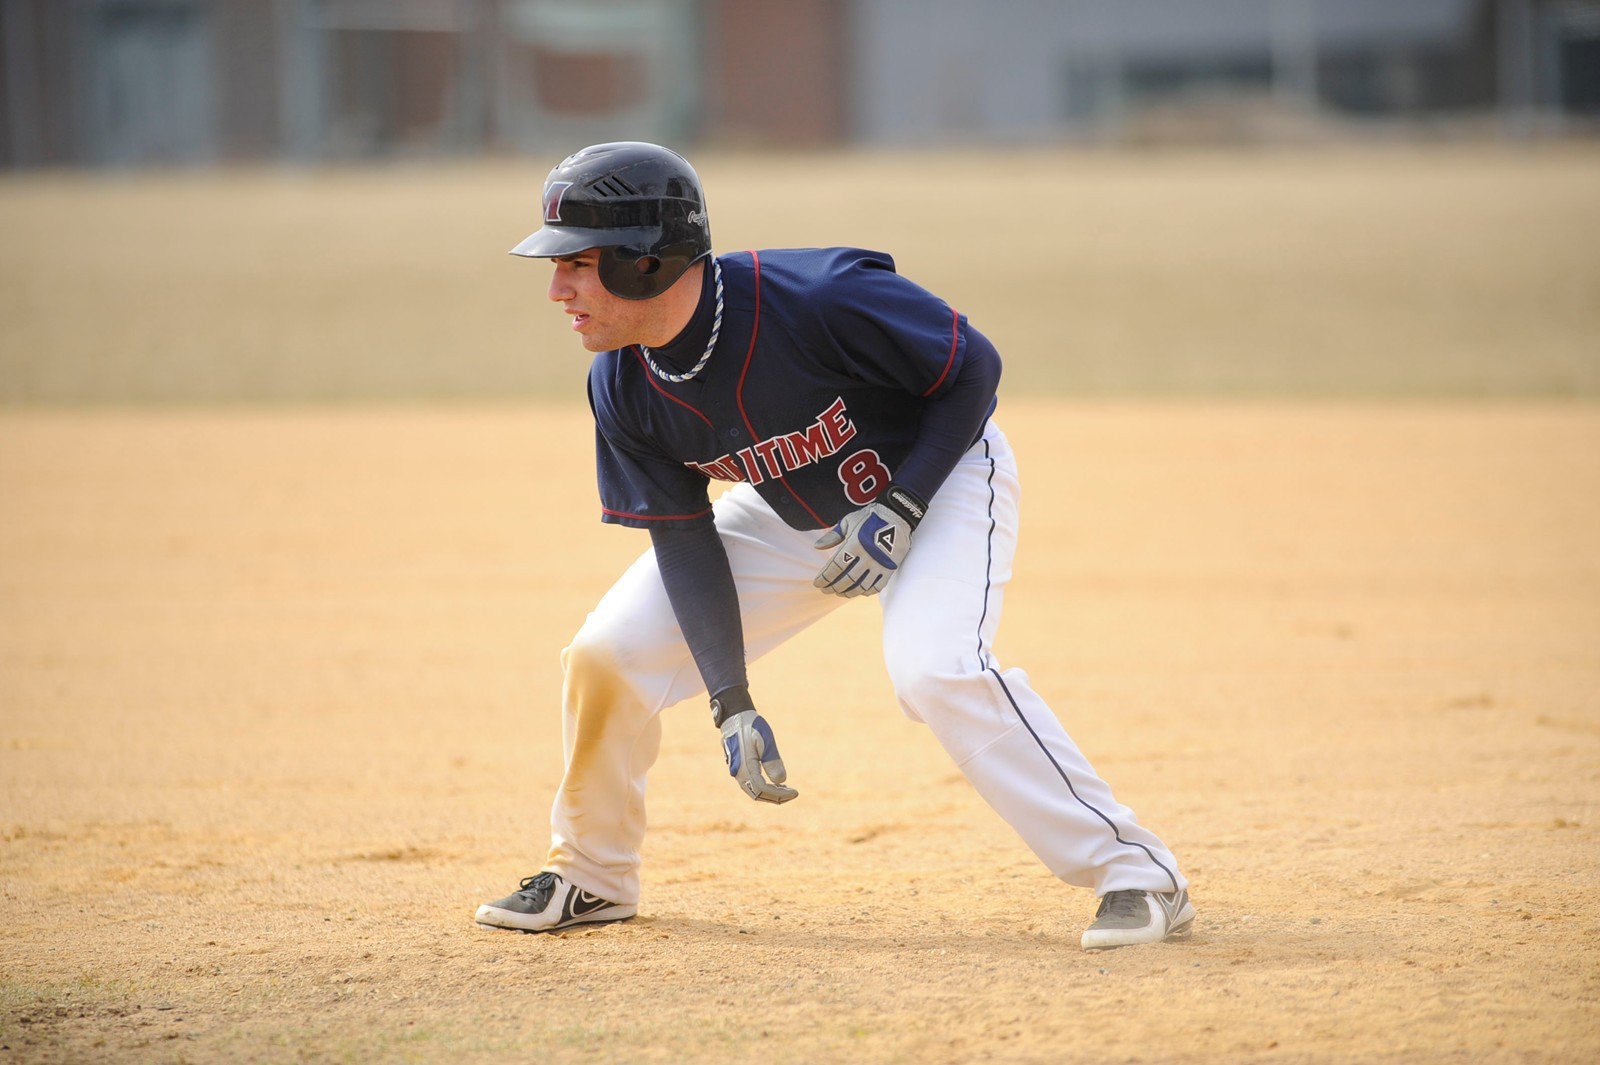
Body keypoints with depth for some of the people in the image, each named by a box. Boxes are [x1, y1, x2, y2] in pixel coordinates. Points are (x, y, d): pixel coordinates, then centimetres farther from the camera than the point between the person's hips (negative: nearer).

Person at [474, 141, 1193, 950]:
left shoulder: (820, 301, -37)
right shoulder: (623, 389, -18)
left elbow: (974, 367, -23)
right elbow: (684, 542, -11)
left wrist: (899, 511, -28)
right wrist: (731, 702, -19)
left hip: (939, 473, -6)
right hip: (793, 515, 6)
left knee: (934, 666, -32)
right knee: (606, 654, -4)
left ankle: (1134, 872, -23)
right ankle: (591, 876, 20)